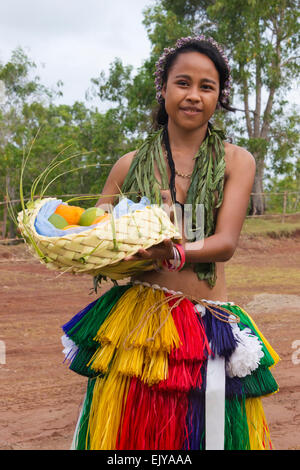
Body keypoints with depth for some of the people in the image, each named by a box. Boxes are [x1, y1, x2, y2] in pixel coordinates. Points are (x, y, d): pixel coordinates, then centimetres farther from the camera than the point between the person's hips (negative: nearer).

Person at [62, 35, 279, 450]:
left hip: (210, 331, 0)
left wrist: (174, 254, -27)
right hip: (138, 319, 1)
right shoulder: (131, 165, 8)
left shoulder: (236, 161, 5)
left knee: (208, 434, 3)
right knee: (129, 436, 1)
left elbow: (225, 242, -7)